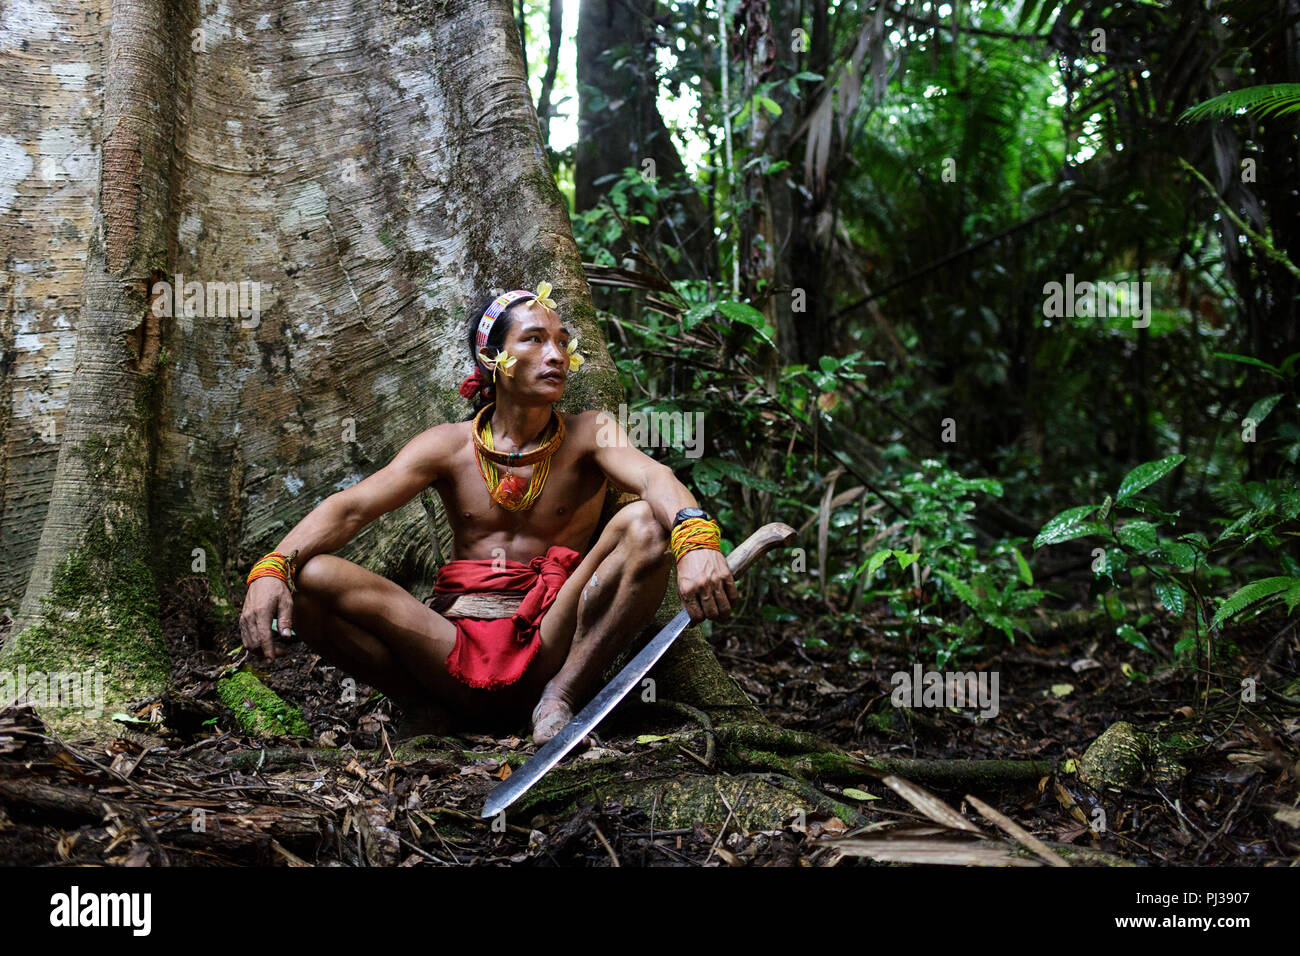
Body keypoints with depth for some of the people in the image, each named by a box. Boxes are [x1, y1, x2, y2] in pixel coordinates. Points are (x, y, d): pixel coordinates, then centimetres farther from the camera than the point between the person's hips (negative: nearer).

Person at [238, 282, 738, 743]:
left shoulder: (589, 434, 3)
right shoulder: (449, 446, 7)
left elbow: (656, 478, -18)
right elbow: (349, 509, -4)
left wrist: (694, 537, -42)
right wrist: (271, 569, -24)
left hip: (550, 650, -1)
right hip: (453, 654, 1)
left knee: (645, 524, -24)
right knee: (305, 577, -18)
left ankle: (561, 696, -15)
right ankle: (422, 709, -2)